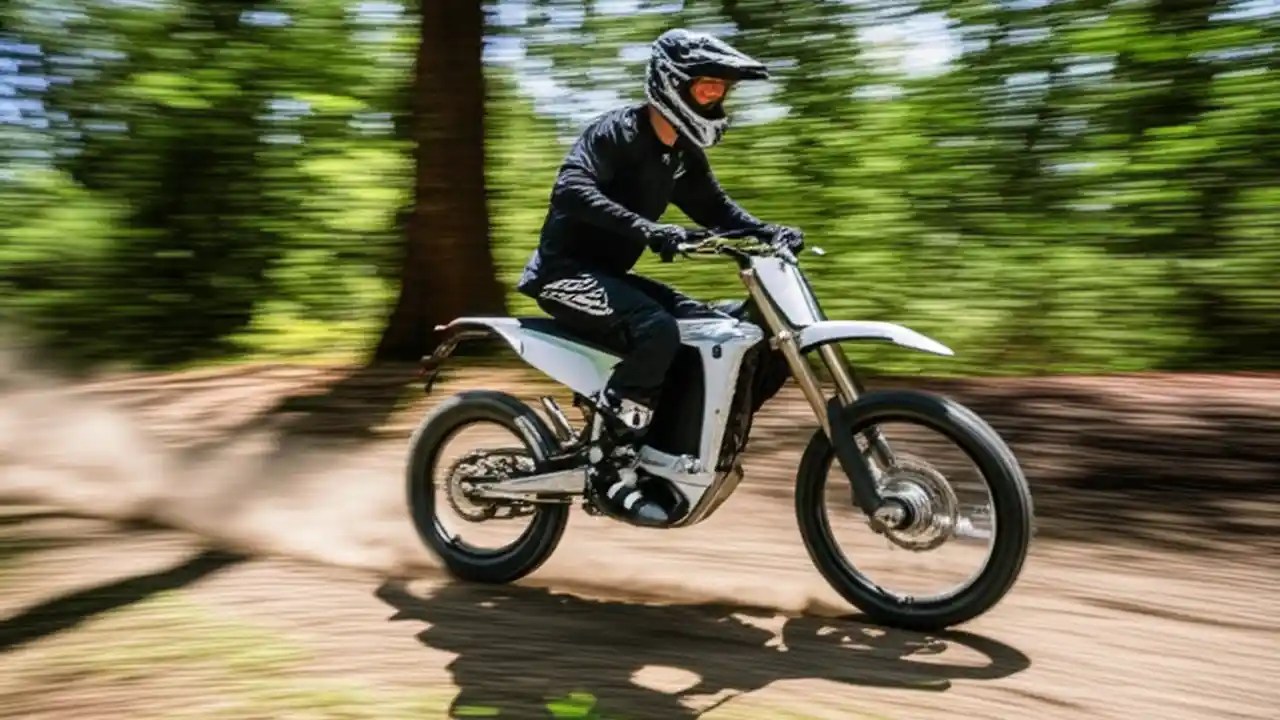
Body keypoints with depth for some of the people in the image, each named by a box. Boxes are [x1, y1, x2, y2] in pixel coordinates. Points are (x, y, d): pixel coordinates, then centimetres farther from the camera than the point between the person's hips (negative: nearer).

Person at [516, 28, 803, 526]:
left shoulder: (684, 155, 10)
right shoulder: (615, 132, -15)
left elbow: (715, 207, 19)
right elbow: (571, 189, -30)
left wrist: (770, 233, 1)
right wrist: (646, 229, -41)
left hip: (609, 273, 9)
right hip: (566, 271, -9)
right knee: (658, 329, -33)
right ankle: (610, 469, -25)